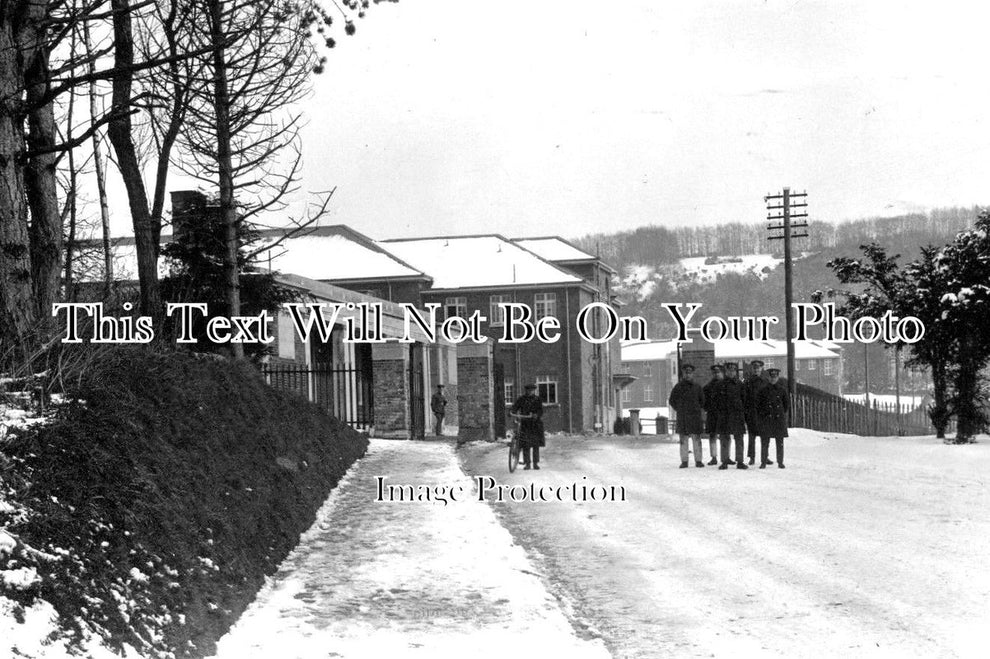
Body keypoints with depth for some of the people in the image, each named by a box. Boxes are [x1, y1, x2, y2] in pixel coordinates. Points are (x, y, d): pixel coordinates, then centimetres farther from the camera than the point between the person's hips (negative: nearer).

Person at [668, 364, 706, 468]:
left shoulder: (697, 387, 7)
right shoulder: (678, 386, 4)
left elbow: (702, 401, 19)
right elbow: (671, 401, 12)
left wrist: (697, 409, 10)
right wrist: (679, 410, 7)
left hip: (695, 417, 1)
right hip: (682, 418, -1)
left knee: (697, 439, -1)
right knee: (683, 440, 0)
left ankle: (698, 460, 2)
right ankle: (684, 461, 4)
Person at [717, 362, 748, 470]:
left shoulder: (739, 384, 8)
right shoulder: (721, 384, 5)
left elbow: (744, 400, 9)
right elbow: (716, 400, 7)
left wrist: (744, 416, 4)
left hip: (737, 415, 1)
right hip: (724, 415, -1)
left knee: (739, 438, 1)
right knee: (724, 439, 0)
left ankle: (740, 462, 6)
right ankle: (724, 462, 5)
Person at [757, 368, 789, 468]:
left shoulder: (782, 389, 5)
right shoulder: (763, 389, 3)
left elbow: (787, 403, 14)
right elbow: (758, 403, 8)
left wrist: (784, 414, 10)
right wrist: (762, 413, 3)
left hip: (779, 418, 1)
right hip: (766, 419, -1)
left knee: (780, 442, 2)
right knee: (765, 442, -2)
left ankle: (780, 462, 9)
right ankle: (763, 462, 3)